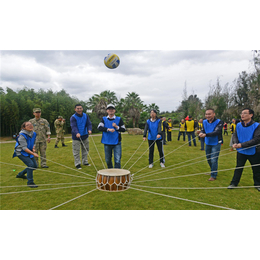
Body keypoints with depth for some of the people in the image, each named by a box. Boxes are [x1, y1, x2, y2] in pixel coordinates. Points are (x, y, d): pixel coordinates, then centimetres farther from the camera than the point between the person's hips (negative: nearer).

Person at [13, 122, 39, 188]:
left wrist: (33, 148, -9)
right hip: (21, 153, -8)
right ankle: (30, 182, -9)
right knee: (31, 164, -22)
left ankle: (20, 174, 34)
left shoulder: (34, 134, -2)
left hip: (29, 152, 8)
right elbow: (24, 148, -27)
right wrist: (33, 154, -35)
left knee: (35, 166, 9)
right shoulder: (22, 135, -23)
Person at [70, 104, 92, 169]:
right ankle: (77, 164, 13)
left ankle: (85, 161, 31)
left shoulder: (86, 116, 3)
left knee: (85, 149, 15)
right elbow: (73, 126, -23)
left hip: (85, 136, 5)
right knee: (76, 151, 1)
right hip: (76, 137, -4)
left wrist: (89, 130, -27)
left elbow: (89, 124, -5)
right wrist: (77, 133, -42)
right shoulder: (73, 117, -11)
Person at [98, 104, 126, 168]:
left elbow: (123, 129, 2)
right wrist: (108, 129, -24)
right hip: (107, 143, 2)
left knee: (117, 160, -7)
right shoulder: (104, 119, 6)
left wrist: (116, 127, -15)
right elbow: (99, 127, -11)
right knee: (108, 160, 13)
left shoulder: (119, 119, 5)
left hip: (117, 143, -1)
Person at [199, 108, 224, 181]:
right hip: (208, 143, 6)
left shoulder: (219, 122, -17)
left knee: (213, 160, -6)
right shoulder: (205, 122, 0)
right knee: (208, 159, 16)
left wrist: (206, 135, -41)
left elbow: (216, 132, -28)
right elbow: (203, 130, -4)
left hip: (216, 143, -6)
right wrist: (201, 133, -29)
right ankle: (213, 171, 39)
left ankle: (213, 175, 10)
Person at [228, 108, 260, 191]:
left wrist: (242, 145, -28)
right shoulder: (238, 125, -2)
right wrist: (235, 143, -20)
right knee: (238, 168, 12)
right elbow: (235, 135, 2)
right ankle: (234, 183, 23)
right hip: (241, 151, 3)